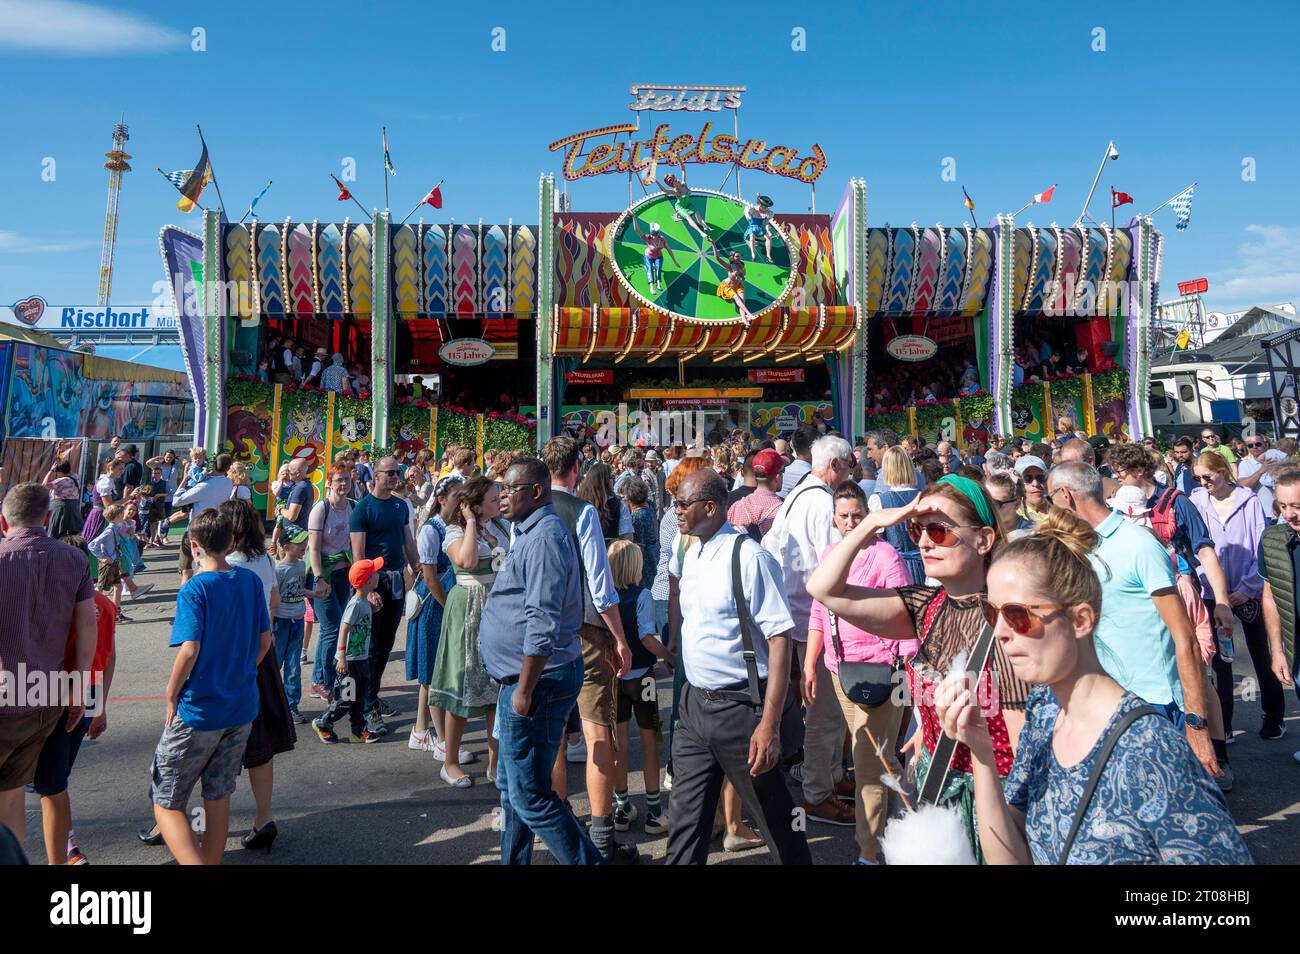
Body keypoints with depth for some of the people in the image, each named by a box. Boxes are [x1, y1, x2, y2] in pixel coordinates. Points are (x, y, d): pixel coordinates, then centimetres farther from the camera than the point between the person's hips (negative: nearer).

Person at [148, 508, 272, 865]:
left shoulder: (195, 588, -15)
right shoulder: (250, 581, 1)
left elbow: (189, 650, -23)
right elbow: (265, 640, 5)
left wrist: (171, 695, -9)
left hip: (198, 711, -6)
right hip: (242, 707, 6)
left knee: (166, 804, 4)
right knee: (218, 797, 18)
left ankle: (193, 861, -13)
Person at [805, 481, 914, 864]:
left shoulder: (884, 556, -10)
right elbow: (818, 612, 16)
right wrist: (810, 665, 15)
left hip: (877, 671, -7)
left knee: (868, 762, -4)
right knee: (877, 757, 19)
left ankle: (869, 852, 9)